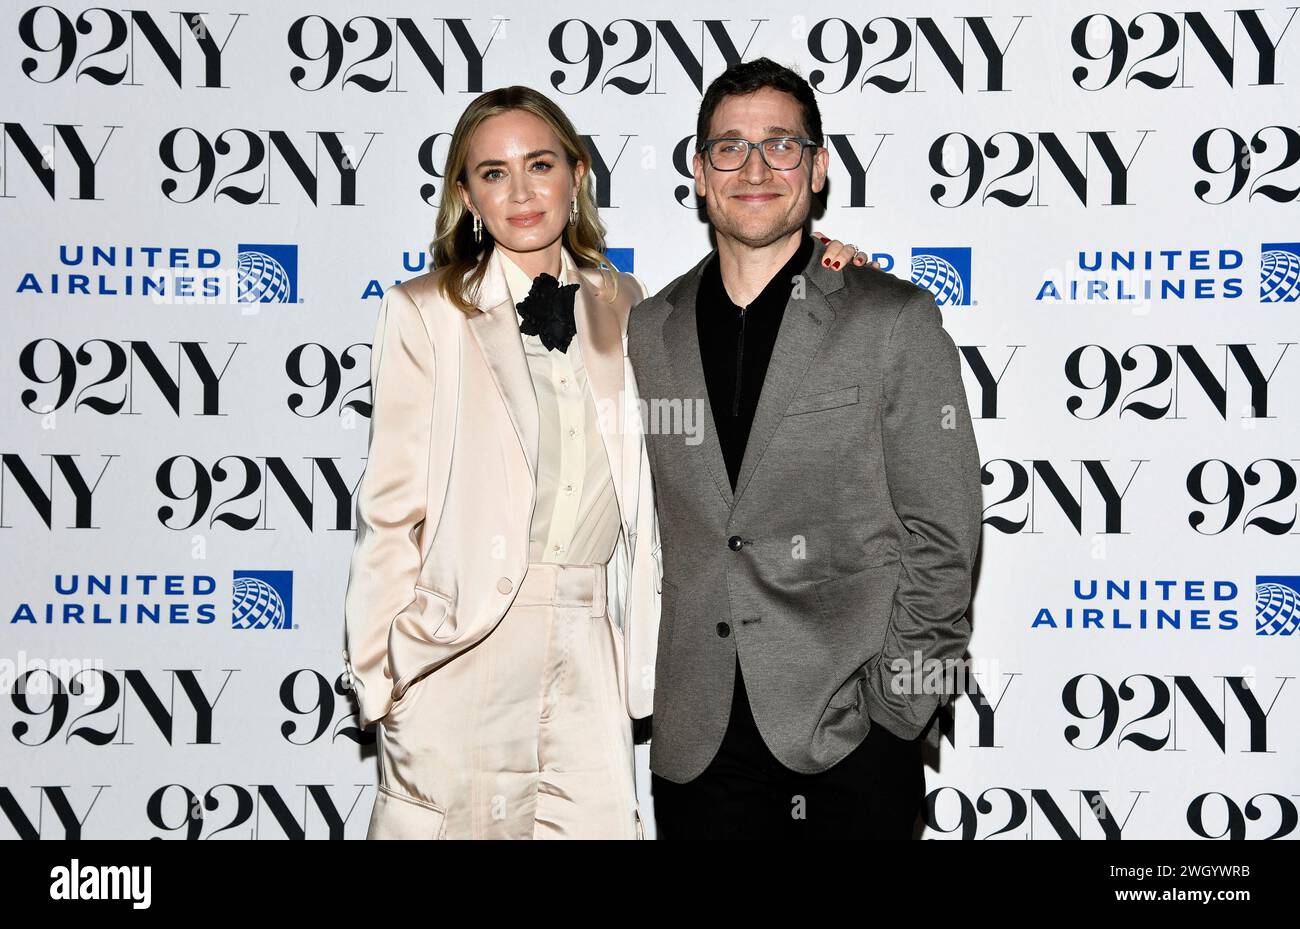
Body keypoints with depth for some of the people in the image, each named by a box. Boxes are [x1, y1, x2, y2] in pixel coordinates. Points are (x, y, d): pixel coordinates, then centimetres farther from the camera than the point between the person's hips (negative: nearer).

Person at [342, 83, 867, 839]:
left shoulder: (623, 308, 13)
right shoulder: (424, 314, 2)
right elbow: (393, 501, 1)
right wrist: (380, 666, -2)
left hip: (590, 655, 3)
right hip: (462, 646, -3)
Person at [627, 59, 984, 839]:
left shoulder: (896, 320, -2)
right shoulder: (649, 332, 9)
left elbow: (941, 533, -4)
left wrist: (896, 710, -9)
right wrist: (636, 685, 5)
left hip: (848, 741, -3)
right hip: (696, 739, 3)